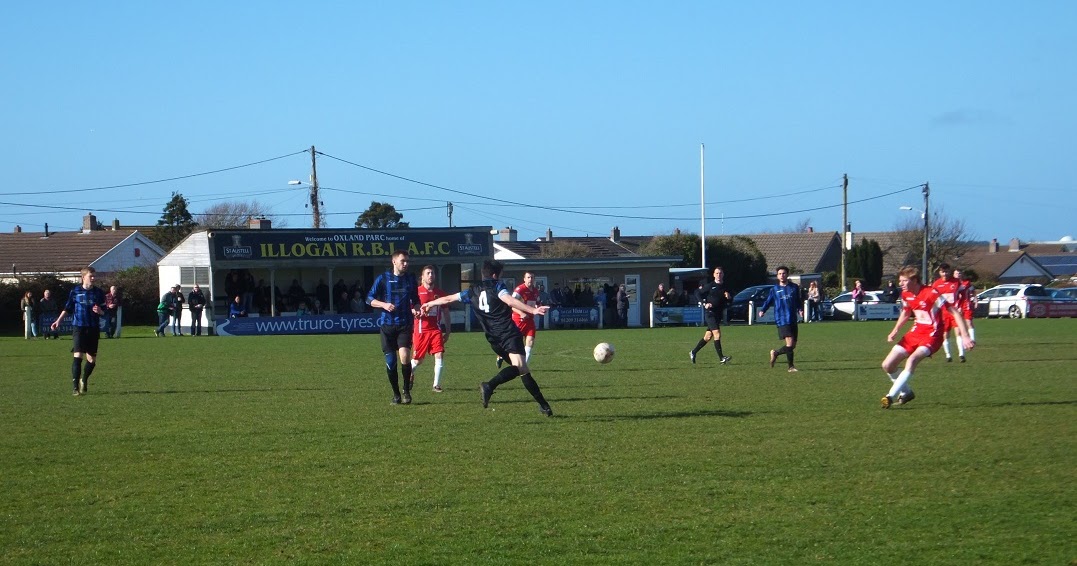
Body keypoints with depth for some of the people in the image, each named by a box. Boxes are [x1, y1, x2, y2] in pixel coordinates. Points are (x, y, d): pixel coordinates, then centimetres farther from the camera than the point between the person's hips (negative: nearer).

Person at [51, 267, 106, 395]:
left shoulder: (98, 293, 5)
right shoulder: (75, 291, 1)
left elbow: (103, 311, 9)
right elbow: (67, 308, 10)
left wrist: (100, 311, -14)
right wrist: (58, 321, 3)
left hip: (94, 329, 2)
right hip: (79, 328, -2)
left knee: (92, 359, 5)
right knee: (78, 355, -15)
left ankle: (84, 380, 32)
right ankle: (75, 387, -13)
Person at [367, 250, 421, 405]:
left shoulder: (411, 279, 9)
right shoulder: (383, 279, 2)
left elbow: (415, 300, 21)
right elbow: (369, 299, 2)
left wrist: (415, 309, -1)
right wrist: (384, 304, -15)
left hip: (405, 324, 0)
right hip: (387, 325, 0)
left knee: (404, 356, -18)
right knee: (391, 360, 1)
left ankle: (406, 391, -1)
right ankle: (396, 394, 15)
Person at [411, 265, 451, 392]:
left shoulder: (440, 293, 9)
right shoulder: (416, 292, -2)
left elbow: (446, 313, 15)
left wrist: (447, 332, 13)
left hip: (436, 329, 3)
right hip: (421, 329, -3)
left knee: (439, 356, -12)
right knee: (418, 359, 7)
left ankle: (436, 385, -4)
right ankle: (410, 374, 39)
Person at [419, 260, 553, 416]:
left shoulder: (473, 292, 17)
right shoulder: (497, 286, 1)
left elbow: (448, 299, 29)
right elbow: (510, 301, -18)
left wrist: (430, 304, 47)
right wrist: (533, 310, -27)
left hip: (494, 339, 7)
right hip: (509, 334, -7)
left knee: (523, 370, 14)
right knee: (519, 366, -23)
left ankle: (543, 404, 11)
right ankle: (490, 386, -44)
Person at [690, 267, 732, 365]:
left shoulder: (725, 287, 12)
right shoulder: (710, 286, -4)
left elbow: (730, 301, 18)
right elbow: (699, 294, 0)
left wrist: (728, 297, -5)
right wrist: (704, 304, -13)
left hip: (719, 314, 6)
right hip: (710, 312, -6)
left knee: (708, 336, 10)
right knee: (717, 333, -16)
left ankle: (693, 352, 24)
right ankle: (721, 358, -18)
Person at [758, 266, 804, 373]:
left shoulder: (794, 287, 9)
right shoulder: (774, 289, 5)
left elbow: (798, 302, 14)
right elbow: (767, 301, 10)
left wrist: (800, 310, -4)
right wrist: (762, 310, -6)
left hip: (793, 319, 4)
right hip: (782, 320, -4)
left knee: (793, 345, 6)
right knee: (790, 344, -15)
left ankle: (775, 353, 29)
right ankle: (791, 366, -2)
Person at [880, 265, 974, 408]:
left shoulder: (931, 293, -20)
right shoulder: (906, 294, 1)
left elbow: (954, 312, -19)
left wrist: (965, 336, -25)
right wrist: (895, 331, 10)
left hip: (931, 336, -7)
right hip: (915, 332, 7)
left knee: (912, 360, -34)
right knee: (887, 365, 0)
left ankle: (891, 396, -32)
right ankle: (906, 393, 23)